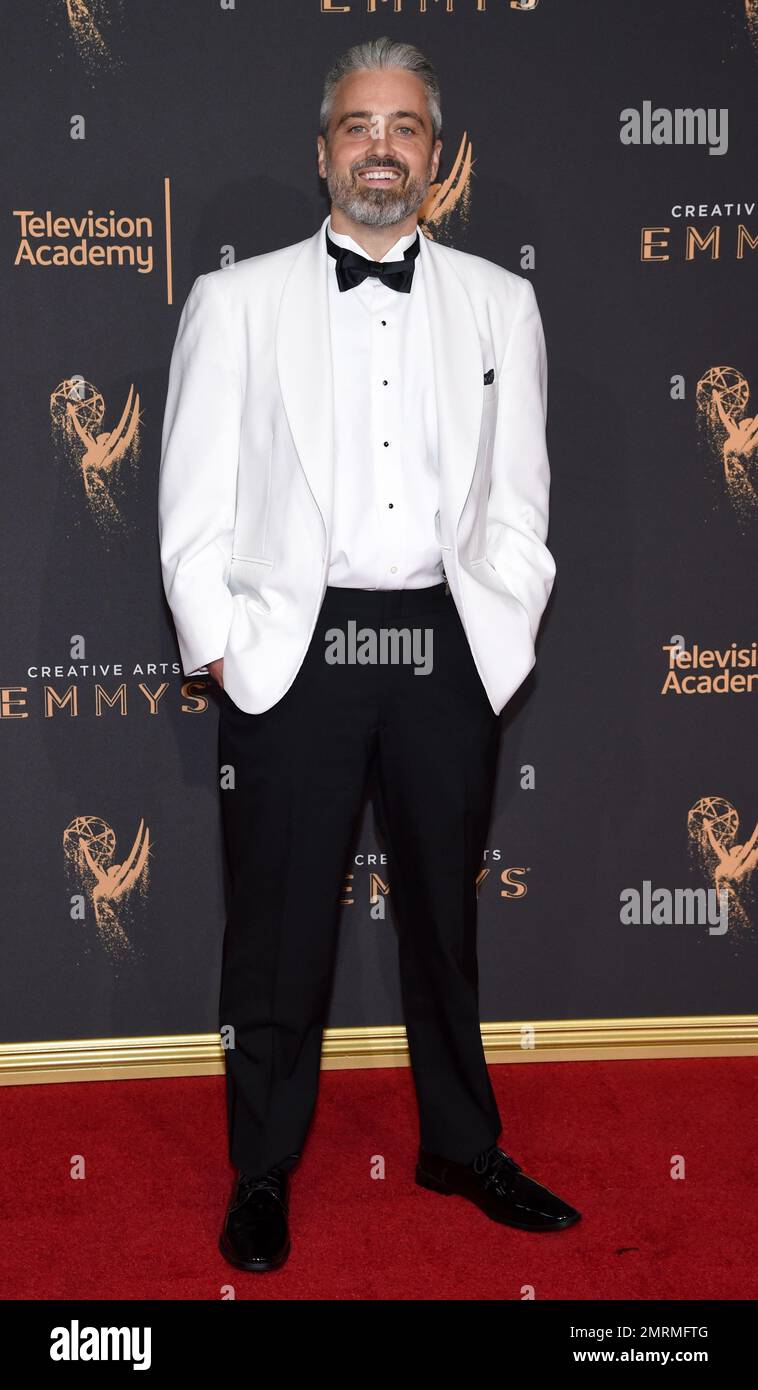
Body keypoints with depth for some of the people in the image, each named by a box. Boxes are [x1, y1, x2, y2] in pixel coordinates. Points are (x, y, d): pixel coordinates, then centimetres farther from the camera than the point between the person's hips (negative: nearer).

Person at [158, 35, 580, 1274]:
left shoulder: (499, 302, 11)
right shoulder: (238, 299, 6)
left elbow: (521, 492, 11)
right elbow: (195, 500, 3)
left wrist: (505, 633, 3)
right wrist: (216, 643, -4)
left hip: (447, 648, 2)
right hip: (293, 647, -2)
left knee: (445, 911, 14)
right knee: (280, 926, 5)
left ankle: (462, 1146, 31)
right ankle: (263, 1172, 23)